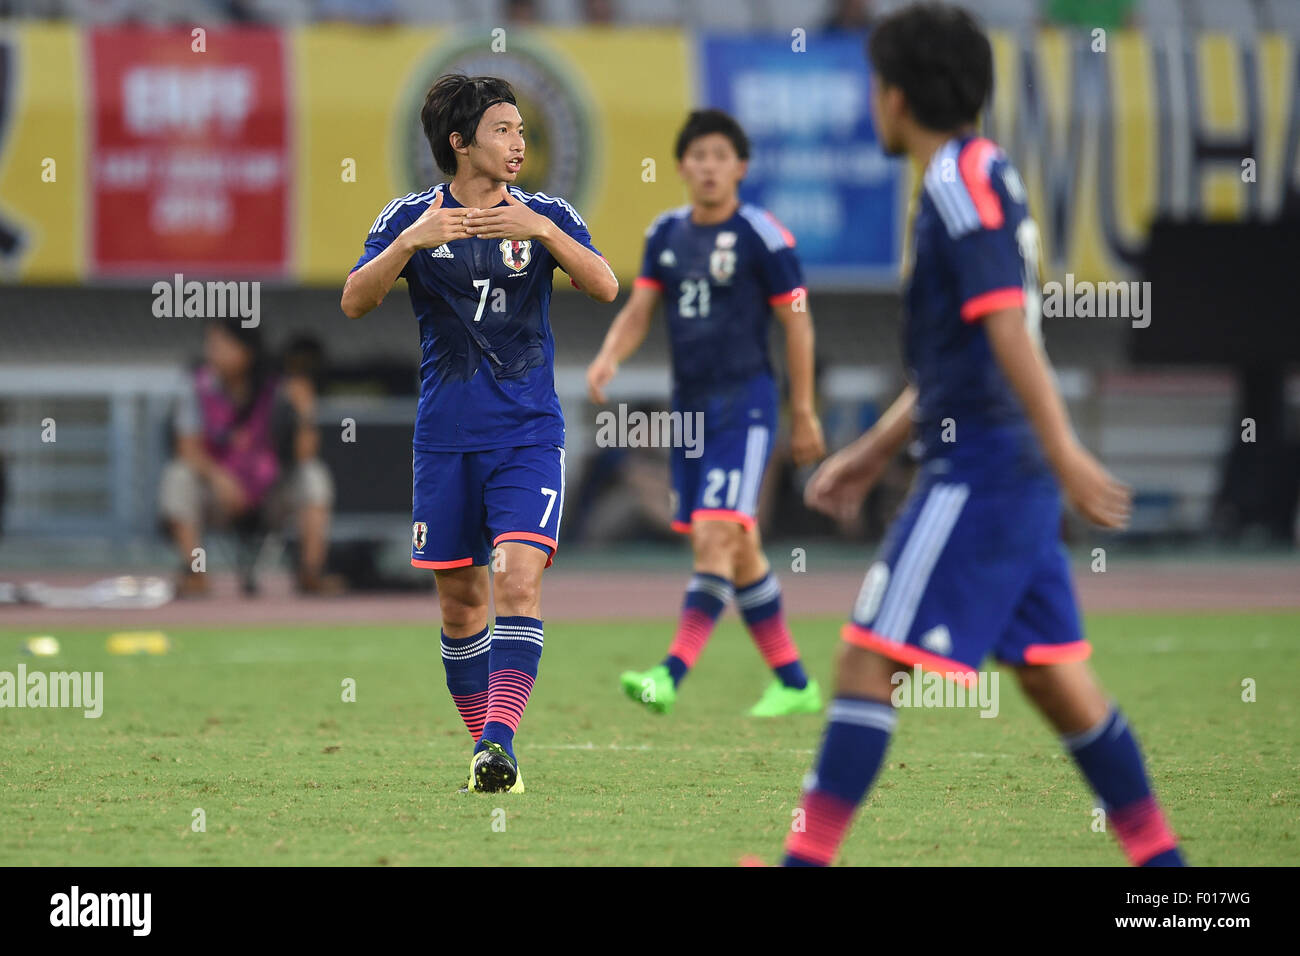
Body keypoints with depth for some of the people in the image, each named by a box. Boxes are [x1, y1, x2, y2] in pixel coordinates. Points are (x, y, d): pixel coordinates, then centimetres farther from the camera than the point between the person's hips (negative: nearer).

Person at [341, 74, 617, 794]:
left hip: (529, 433, -1)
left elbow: (604, 287, -12)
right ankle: (485, 747, 19)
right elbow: (355, 302, -10)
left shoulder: (545, 214, 2)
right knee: (460, 599, 6)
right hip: (445, 436, 1)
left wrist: (543, 232, -25)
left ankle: (499, 741, -22)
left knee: (519, 579, -17)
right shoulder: (409, 217, 1)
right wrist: (410, 243, -25)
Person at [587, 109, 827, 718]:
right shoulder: (666, 233, 9)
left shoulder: (762, 236, -8)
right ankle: (794, 684, 20)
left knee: (716, 537, -17)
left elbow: (797, 324, -4)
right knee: (738, 552, 10)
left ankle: (671, 676, -25)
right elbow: (639, 310, 9)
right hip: (689, 407, 7)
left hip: (744, 405, -7)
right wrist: (609, 358, -11)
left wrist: (803, 413, -4)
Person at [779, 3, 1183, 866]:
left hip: (977, 472, -10)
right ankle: (1161, 858, 12)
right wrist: (871, 455, 26)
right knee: (1057, 679, 11)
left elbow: (1006, 326, -20)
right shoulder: (987, 177, 18)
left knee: (869, 659, -8)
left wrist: (1065, 453, -26)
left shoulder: (961, 180, -12)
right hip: (1018, 477, 10)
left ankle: (809, 855, -8)